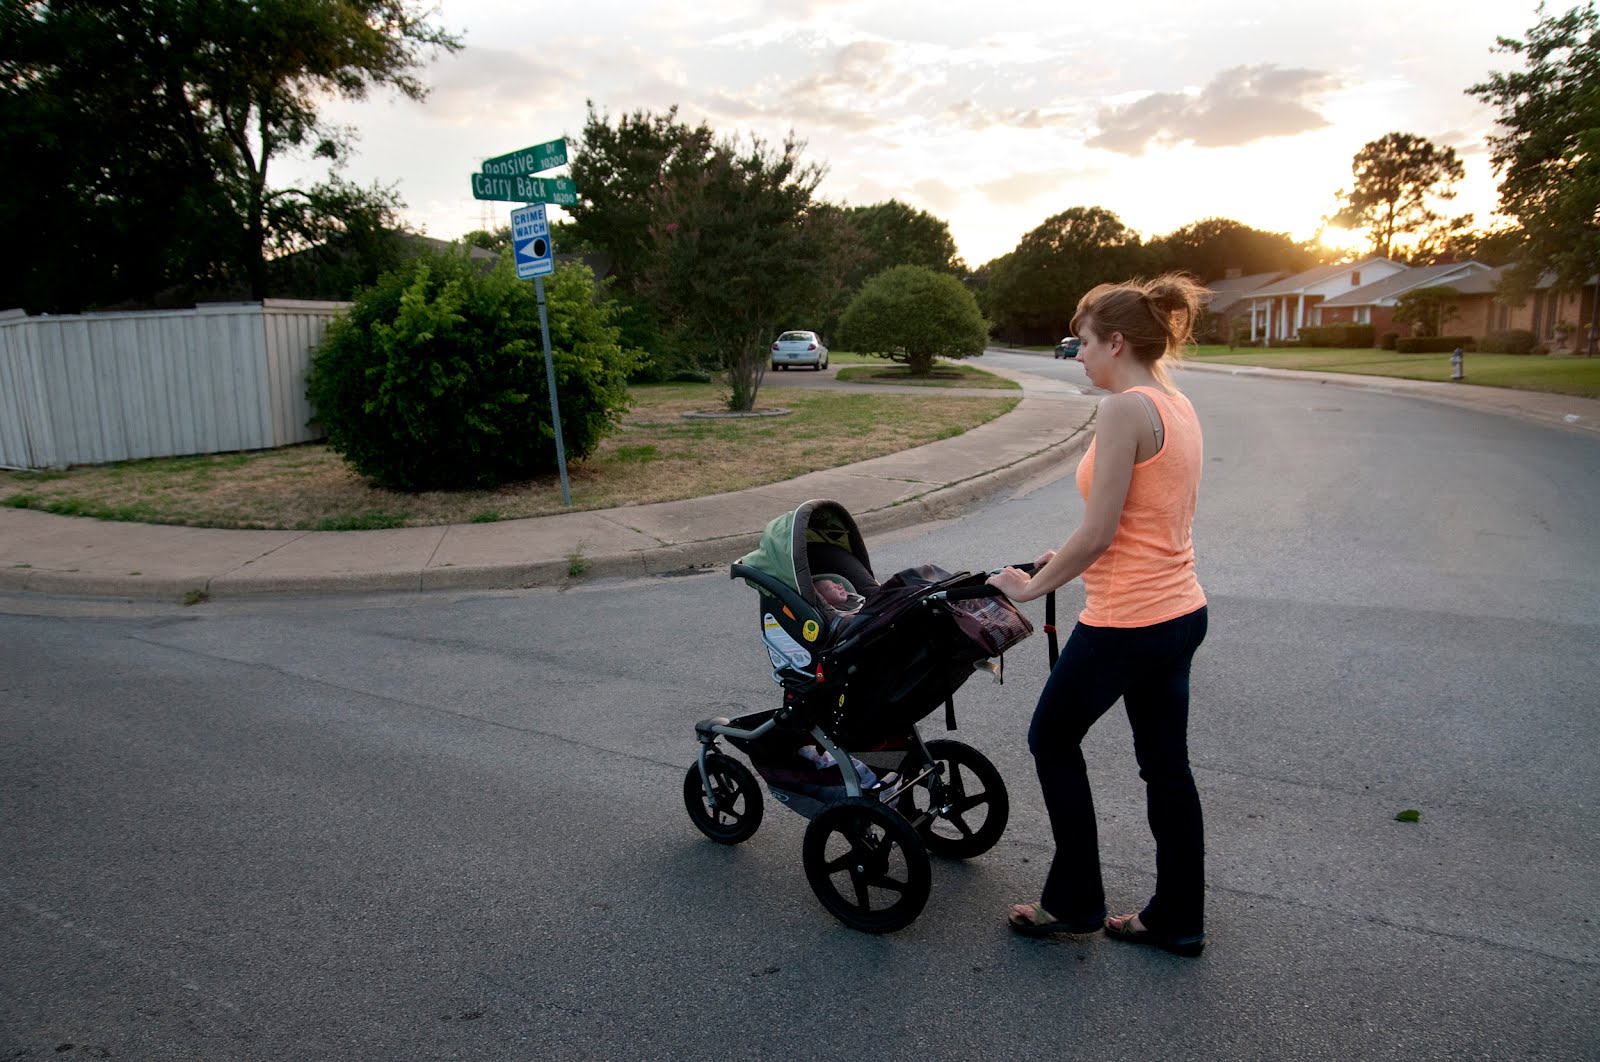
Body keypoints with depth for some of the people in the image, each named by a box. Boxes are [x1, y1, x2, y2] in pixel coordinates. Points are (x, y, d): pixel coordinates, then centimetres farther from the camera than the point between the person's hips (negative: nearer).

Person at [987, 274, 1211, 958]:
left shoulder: (1124, 410, -19)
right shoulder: (1178, 408, 10)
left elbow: (1098, 534, -20)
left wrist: (1032, 587, -7)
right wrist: (1070, 560, 15)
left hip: (1127, 622, -9)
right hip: (1181, 611, 9)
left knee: (1052, 739, 12)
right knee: (1166, 764, 18)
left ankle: (1074, 901, 25)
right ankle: (1177, 919, 32)